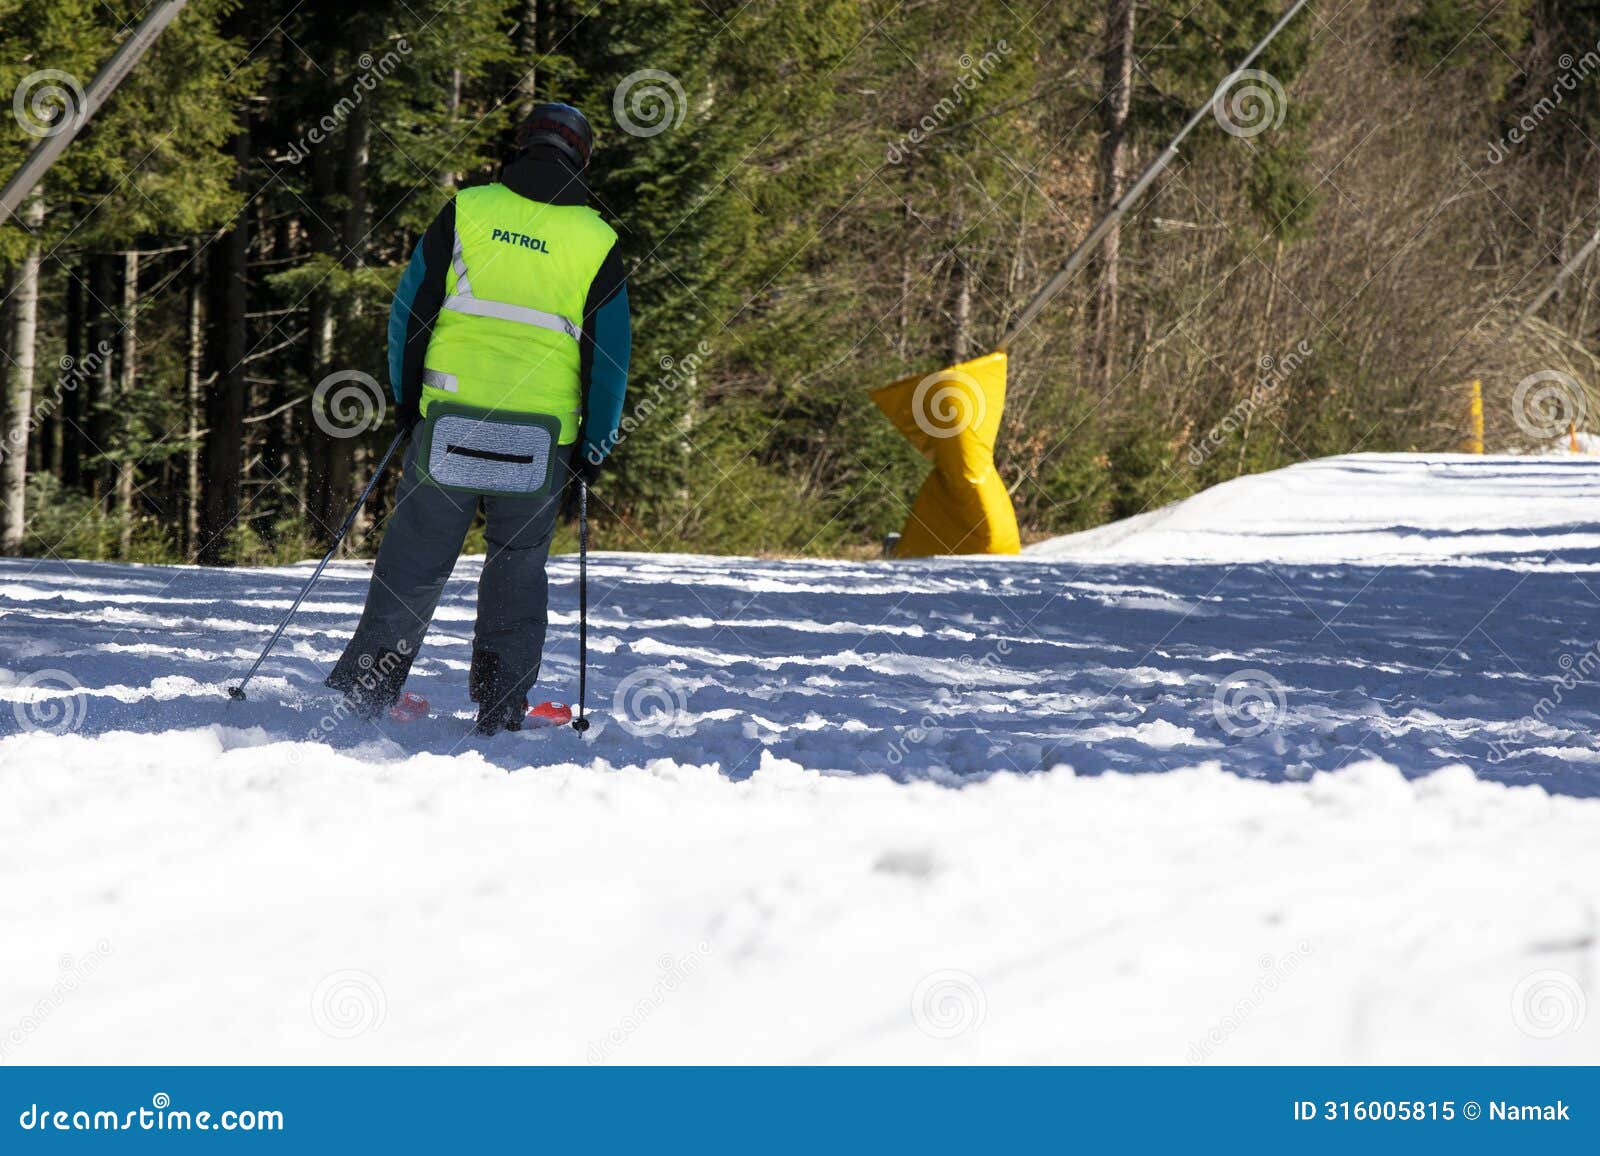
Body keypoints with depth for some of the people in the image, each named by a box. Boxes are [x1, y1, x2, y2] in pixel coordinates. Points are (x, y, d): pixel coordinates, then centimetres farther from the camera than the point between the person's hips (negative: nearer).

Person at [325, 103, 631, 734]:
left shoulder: (466, 210, 2)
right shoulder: (597, 242, 2)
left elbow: (410, 308, 4)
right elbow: (611, 354, 5)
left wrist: (408, 398, 14)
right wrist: (594, 446, 13)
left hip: (449, 420, 0)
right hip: (541, 438, 0)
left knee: (415, 559, 5)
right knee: (518, 565, 13)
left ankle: (365, 683, 2)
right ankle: (501, 706, 12)